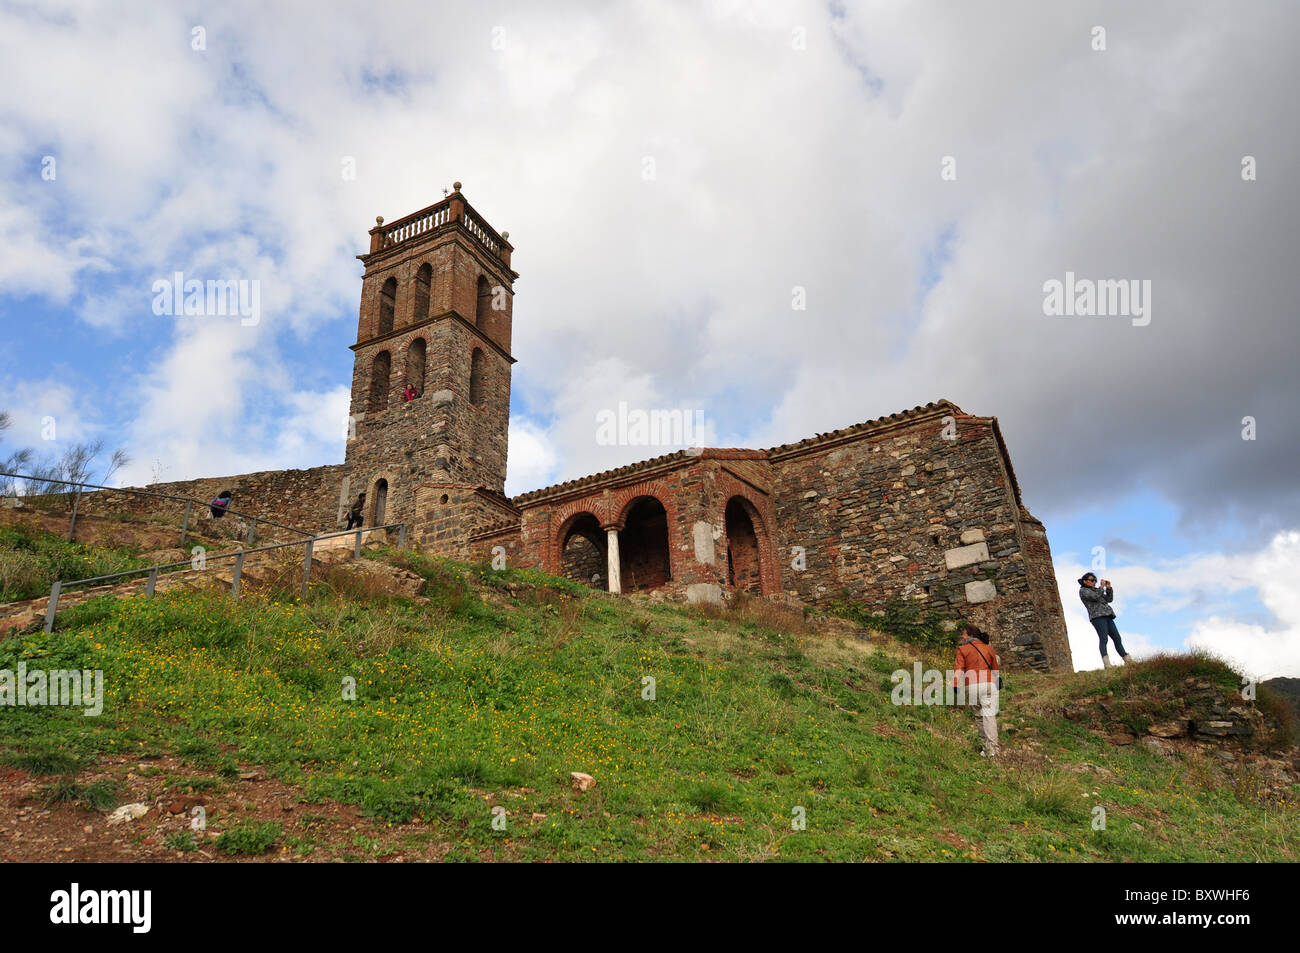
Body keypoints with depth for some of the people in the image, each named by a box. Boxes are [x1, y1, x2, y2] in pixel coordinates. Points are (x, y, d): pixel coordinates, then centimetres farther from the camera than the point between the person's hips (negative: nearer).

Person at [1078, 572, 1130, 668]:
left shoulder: (1095, 590, 29)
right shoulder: (1083, 590, 6)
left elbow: (1109, 599, 21)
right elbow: (1096, 597, -10)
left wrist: (1108, 588, 10)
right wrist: (1102, 586, 2)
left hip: (1107, 616, 8)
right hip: (1097, 616, -8)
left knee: (1117, 638, 2)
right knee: (1103, 639, -20)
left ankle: (1128, 661, 2)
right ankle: (1106, 664, -31)